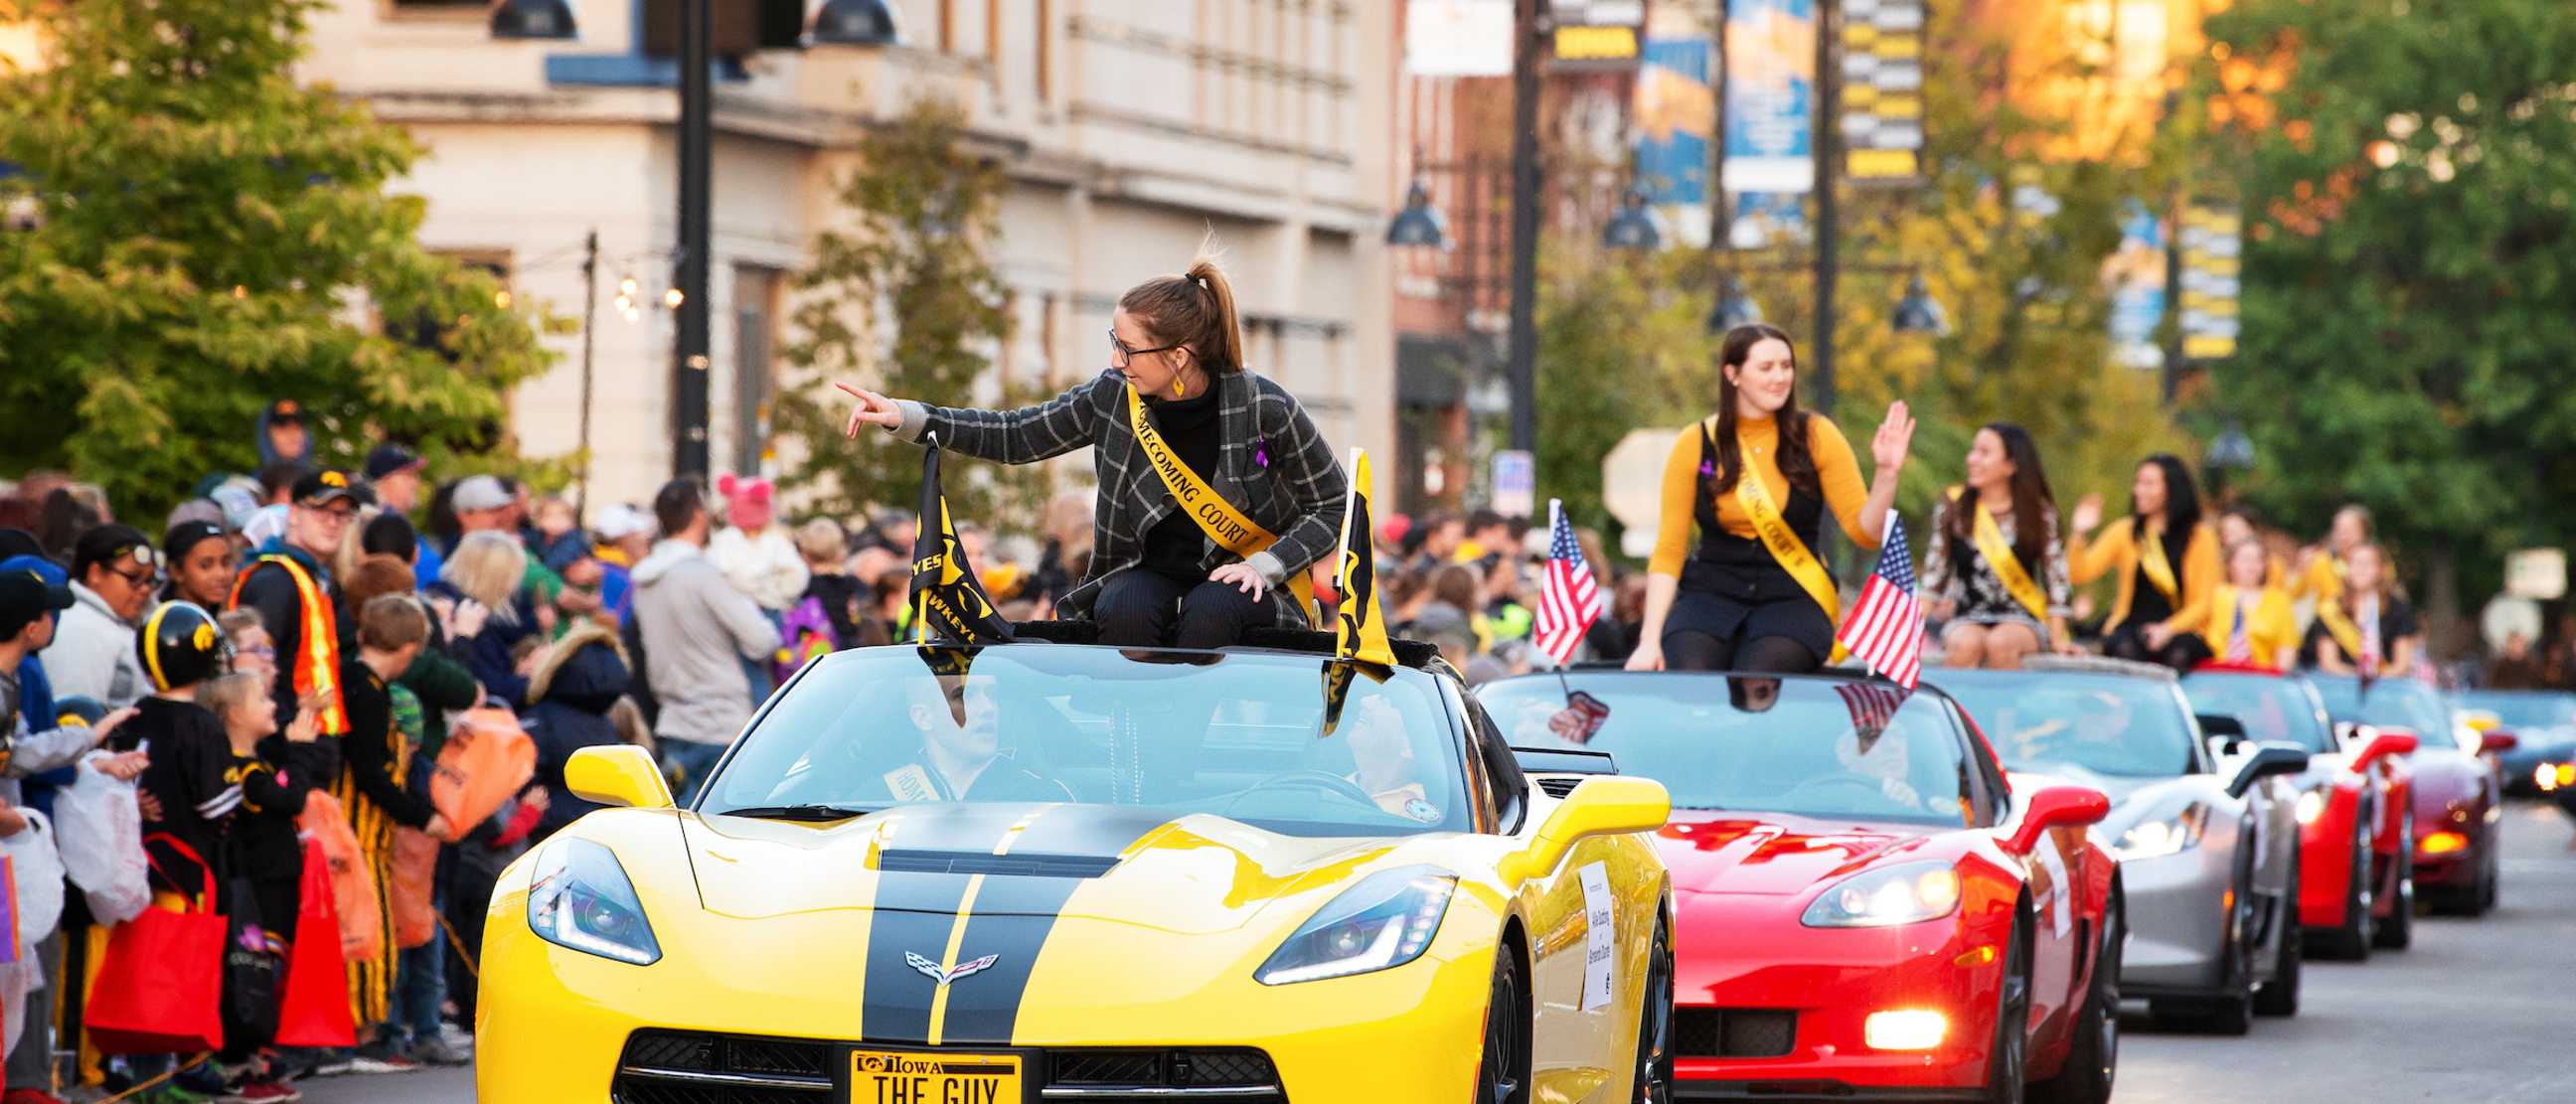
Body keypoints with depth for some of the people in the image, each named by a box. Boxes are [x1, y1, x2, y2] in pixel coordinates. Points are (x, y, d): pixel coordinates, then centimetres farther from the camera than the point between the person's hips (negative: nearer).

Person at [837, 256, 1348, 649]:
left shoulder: (1265, 409, -15)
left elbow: (1335, 507, -5)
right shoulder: (1113, 398, -5)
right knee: (1125, 608, -32)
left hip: (1241, 580, -2)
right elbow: (1015, 436, 4)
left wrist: (1265, 566, -19)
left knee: (1211, 609, -36)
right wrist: (906, 417, -5)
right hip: (1148, 575, 2)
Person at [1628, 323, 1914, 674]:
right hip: (1711, 591, 1)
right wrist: (1651, 639, -7)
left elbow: (1864, 532, 0)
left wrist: (1886, 474, -19)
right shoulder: (1695, 445, 3)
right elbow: (1668, 549, 3)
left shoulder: (1815, 437, 2)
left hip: (1793, 596, -1)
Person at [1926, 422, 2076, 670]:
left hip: (2023, 621, -1)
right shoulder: (1953, 505, 5)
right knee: (1966, 644, -34)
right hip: (1968, 619, 1)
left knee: (2000, 643, -35)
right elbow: (1935, 572, 10)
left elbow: (2055, 575, 2)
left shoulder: (2039, 510, 1)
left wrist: (2058, 639, -4)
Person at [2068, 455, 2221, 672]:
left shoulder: (2200, 538, 6)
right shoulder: (2125, 532, 11)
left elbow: (2202, 603, 3)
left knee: (2178, 655, -36)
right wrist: (2080, 534, -13)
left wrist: (2168, 629, -13)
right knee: (2126, 650, -35)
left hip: (2179, 628, -1)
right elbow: (2080, 574, 4)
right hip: (2129, 628, 1)